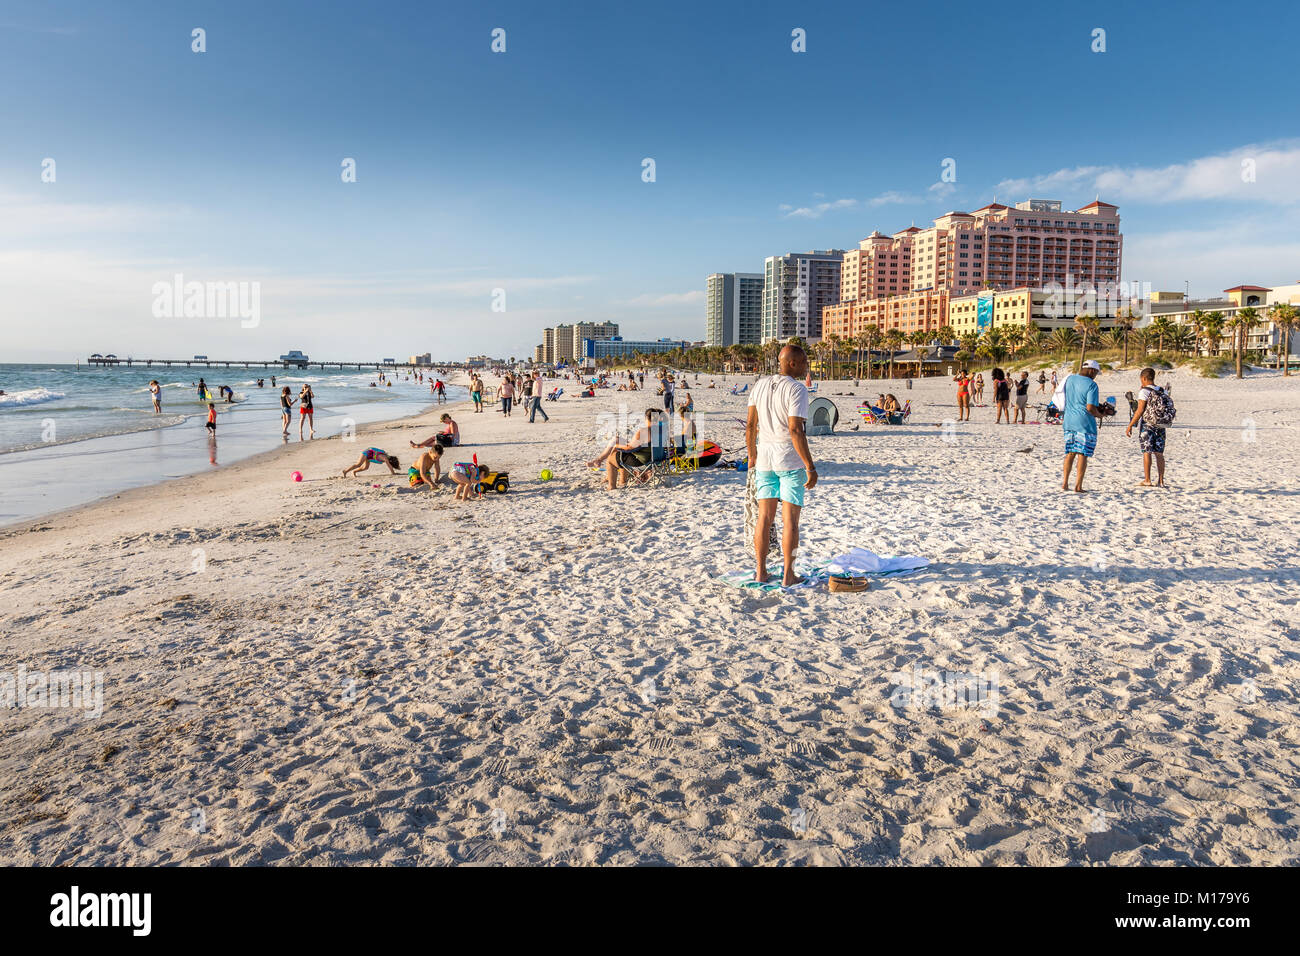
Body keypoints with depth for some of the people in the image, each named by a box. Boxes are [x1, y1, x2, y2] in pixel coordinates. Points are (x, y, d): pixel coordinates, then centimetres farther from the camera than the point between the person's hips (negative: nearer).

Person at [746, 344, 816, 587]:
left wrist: (752, 457, 18)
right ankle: (788, 576, 8)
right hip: (791, 459, -6)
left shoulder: (760, 385, 6)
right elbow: (795, 430, -20)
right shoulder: (797, 390, -13)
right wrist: (810, 467, -16)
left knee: (764, 517, 11)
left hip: (765, 458, 6)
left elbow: (750, 425, 7)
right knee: (790, 519, 3)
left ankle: (760, 573, 15)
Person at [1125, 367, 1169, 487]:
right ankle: (1161, 481, 8)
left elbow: (1140, 411, -14)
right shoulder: (1162, 391, 9)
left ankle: (1147, 481, -4)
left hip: (1147, 424, -6)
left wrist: (1130, 426, -10)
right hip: (1160, 425, 6)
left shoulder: (1144, 391, -9)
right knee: (1159, 453, 7)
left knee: (1147, 452, -3)